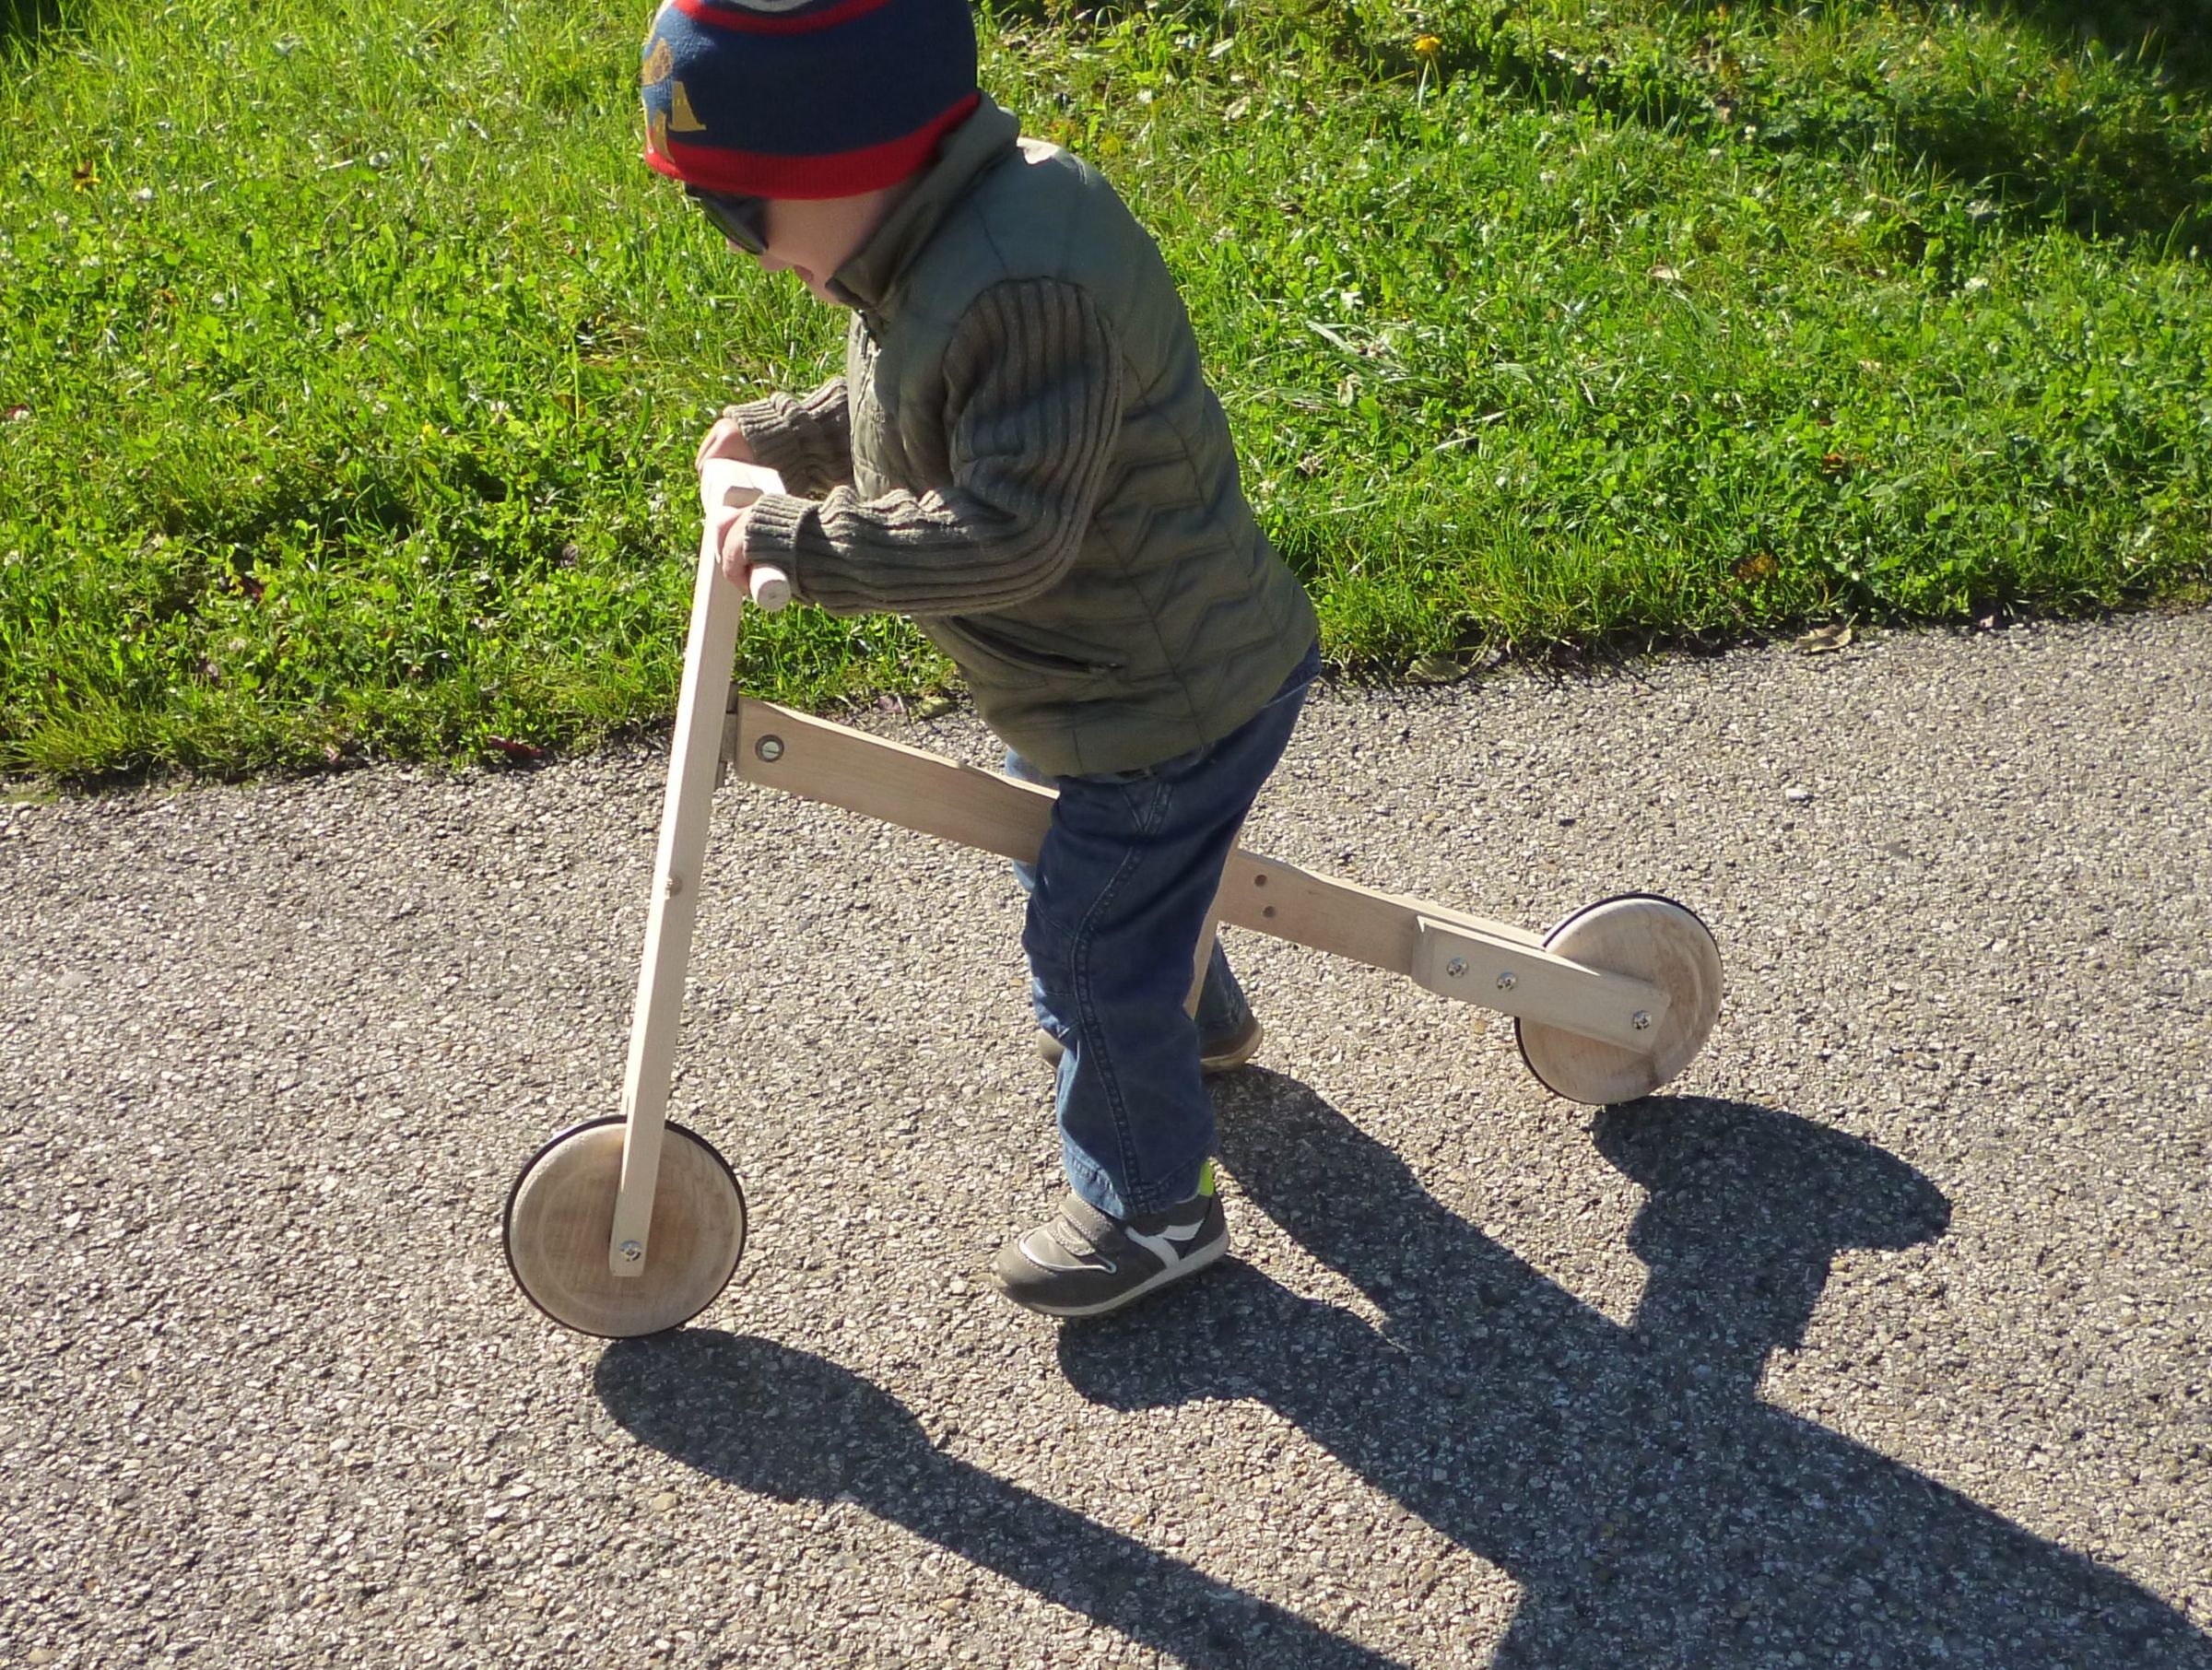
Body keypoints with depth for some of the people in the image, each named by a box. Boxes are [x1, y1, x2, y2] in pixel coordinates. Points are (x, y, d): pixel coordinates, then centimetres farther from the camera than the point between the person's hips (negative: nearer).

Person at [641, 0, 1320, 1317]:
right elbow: (909, 414, 16)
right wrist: (783, 435, 7)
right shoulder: (948, 235, -2)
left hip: (1170, 700, -11)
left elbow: (1007, 530, -35)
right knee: (1089, 867, 32)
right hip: (1110, 668, 11)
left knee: (1091, 941, 4)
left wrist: (799, 540, -29)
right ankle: (1194, 1020, 60)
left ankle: (1154, 1206, 27)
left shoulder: (1022, 285, -35)